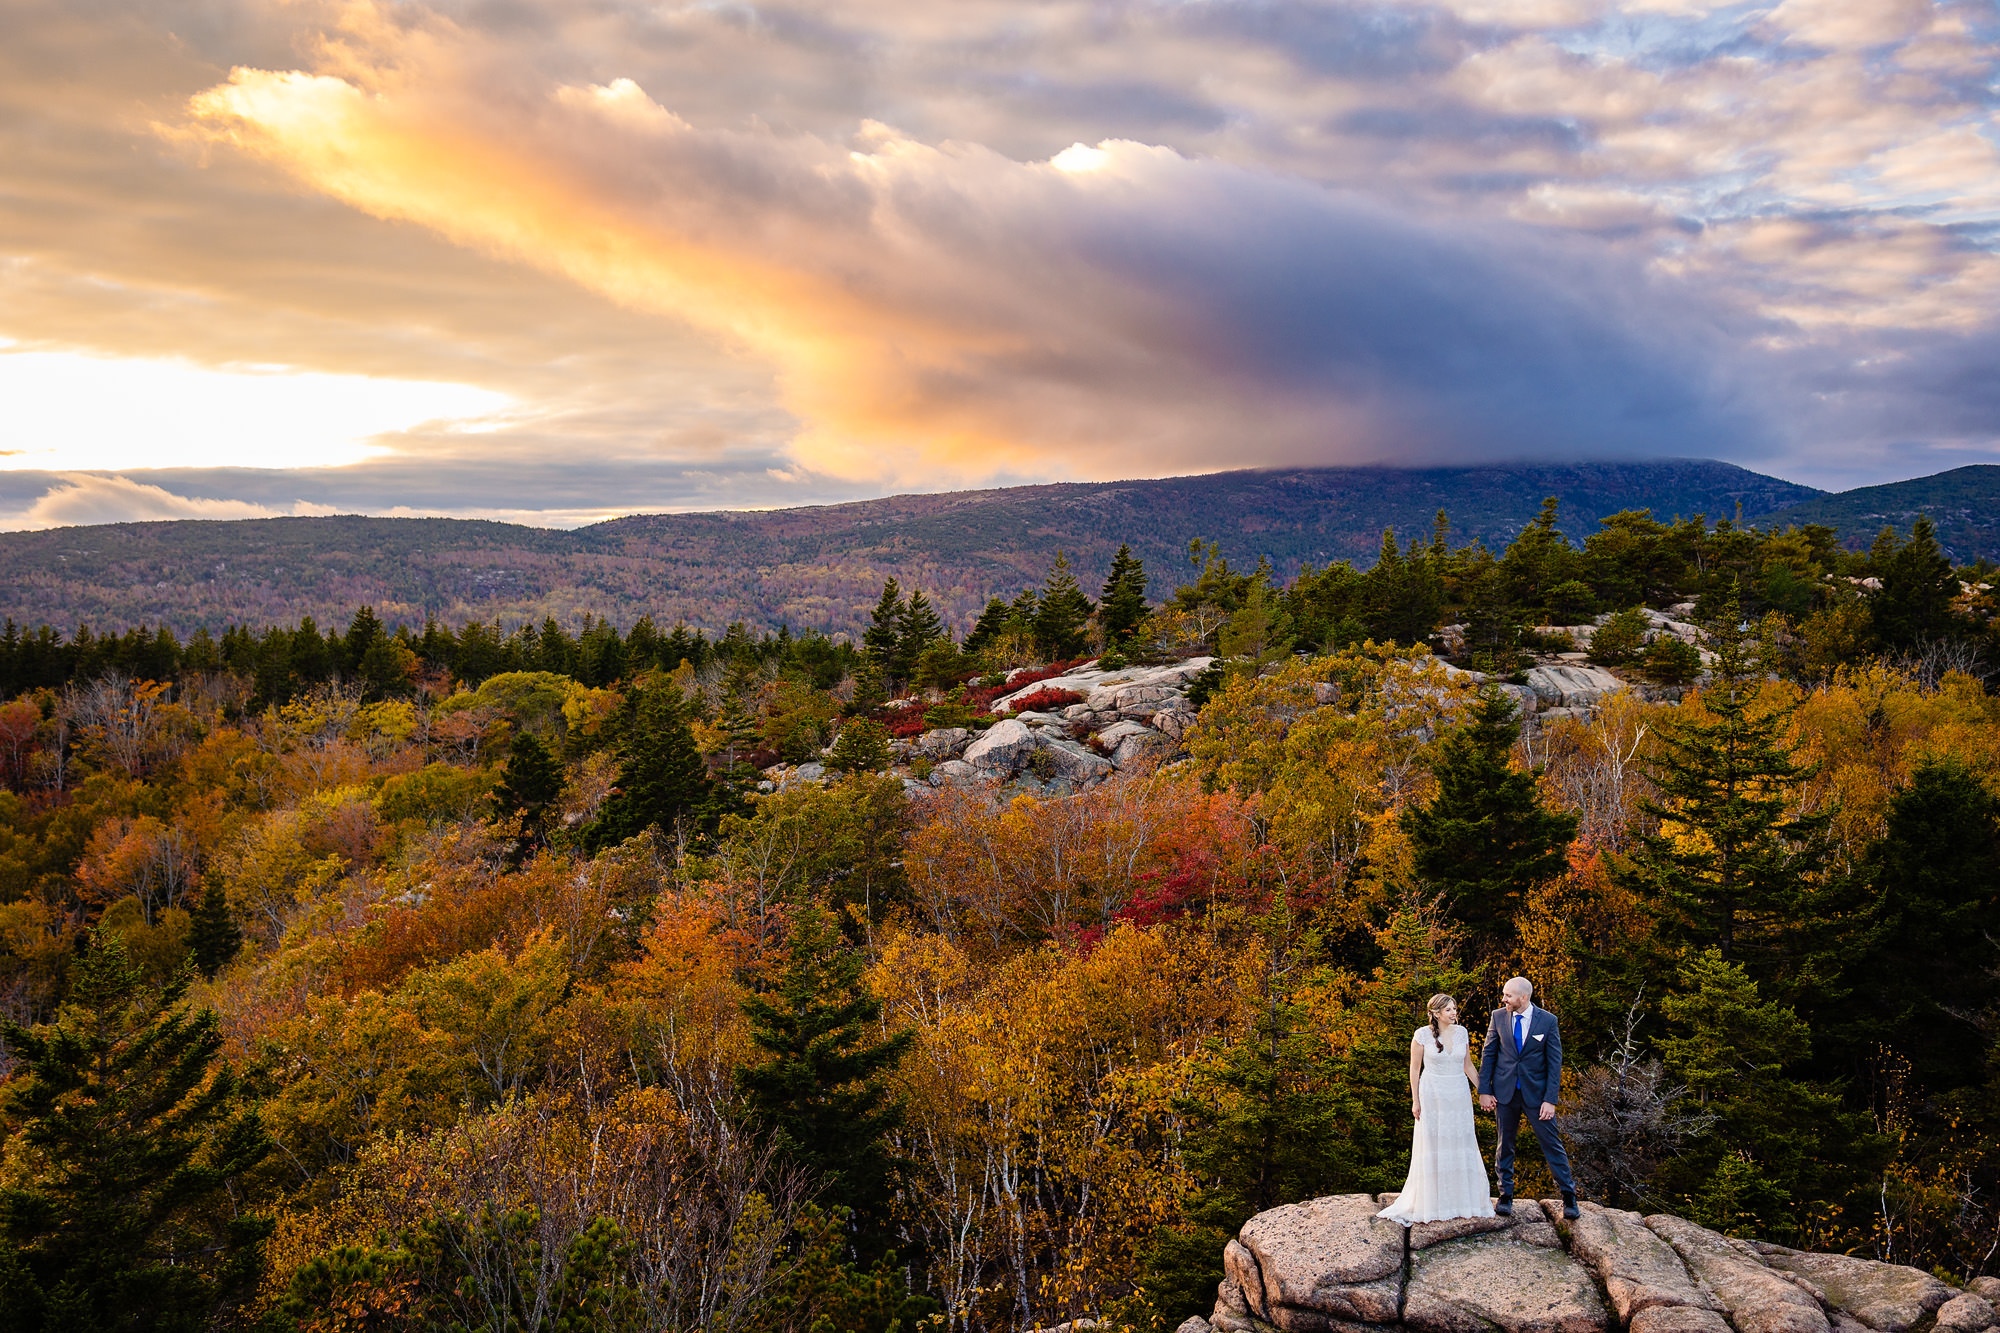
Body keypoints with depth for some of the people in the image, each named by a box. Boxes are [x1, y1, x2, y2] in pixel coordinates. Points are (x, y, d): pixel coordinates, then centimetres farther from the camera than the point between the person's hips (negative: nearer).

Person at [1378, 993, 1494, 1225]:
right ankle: (1431, 1204, 12)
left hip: (1459, 1095, 3)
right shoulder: (1422, 1035, -9)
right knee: (1433, 1148, 2)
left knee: (1462, 1148, 6)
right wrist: (1415, 1101, -5)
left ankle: (1464, 1201, 17)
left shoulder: (1461, 1032, 2)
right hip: (1432, 1096, -3)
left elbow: (1468, 1065, 12)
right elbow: (1415, 1069, -3)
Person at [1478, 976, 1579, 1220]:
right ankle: (1506, 1195, 21)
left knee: (1552, 1143, 2)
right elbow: (1489, 1054, 4)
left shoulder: (1548, 1021, -8)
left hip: (1536, 1093, -2)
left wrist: (1550, 1100, -11)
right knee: (1505, 1144, 9)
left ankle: (1568, 1196, 15)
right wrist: (1484, 1091, 0)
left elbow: (1555, 1062, -6)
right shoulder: (1498, 1017, -2)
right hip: (1505, 1092, 2)